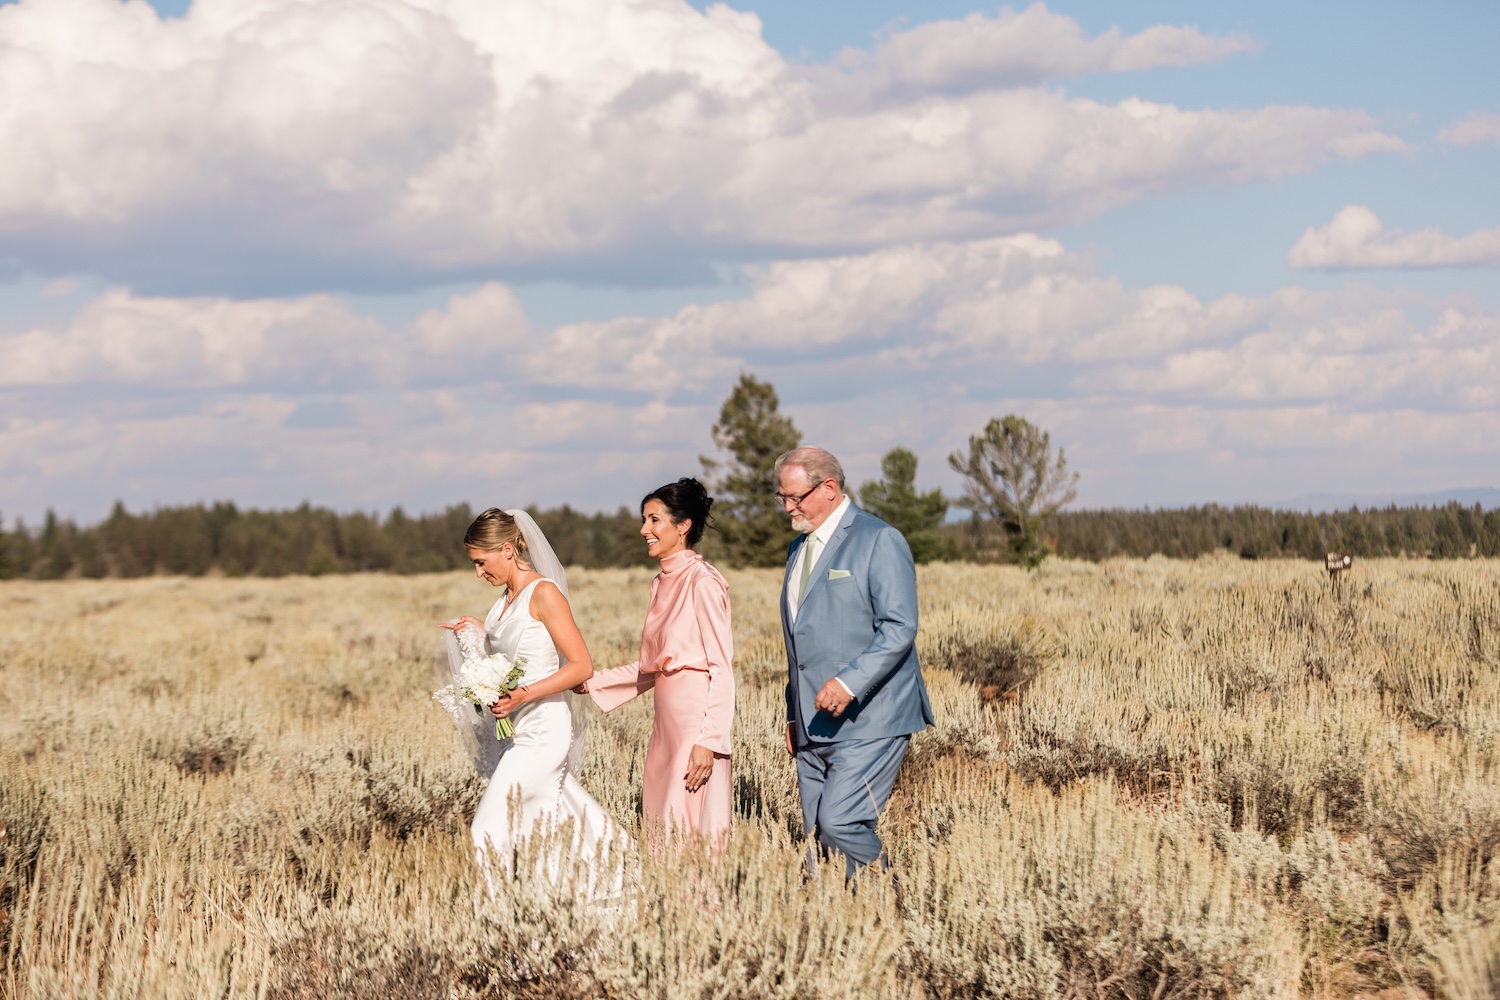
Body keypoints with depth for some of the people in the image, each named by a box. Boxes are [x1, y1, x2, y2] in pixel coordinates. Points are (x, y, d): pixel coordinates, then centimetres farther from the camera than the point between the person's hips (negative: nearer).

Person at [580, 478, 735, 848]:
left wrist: (708, 741, -19)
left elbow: (722, 668, -14)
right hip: (667, 717, 9)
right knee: (662, 830, 8)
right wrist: (593, 683, 15)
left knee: (693, 834, -6)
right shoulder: (662, 582, 13)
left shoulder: (702, 581, -11)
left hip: (697, 717, -8)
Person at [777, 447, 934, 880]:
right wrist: (793, 715, 21)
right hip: (814, 726, 8)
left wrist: (850, 682, -24)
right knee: (817, 837, 2)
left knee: (838, 821, -19)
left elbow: (899, 629, -14)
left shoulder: (879, 541, -7)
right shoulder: (798, 548, 19)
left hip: (868, 719, -8)